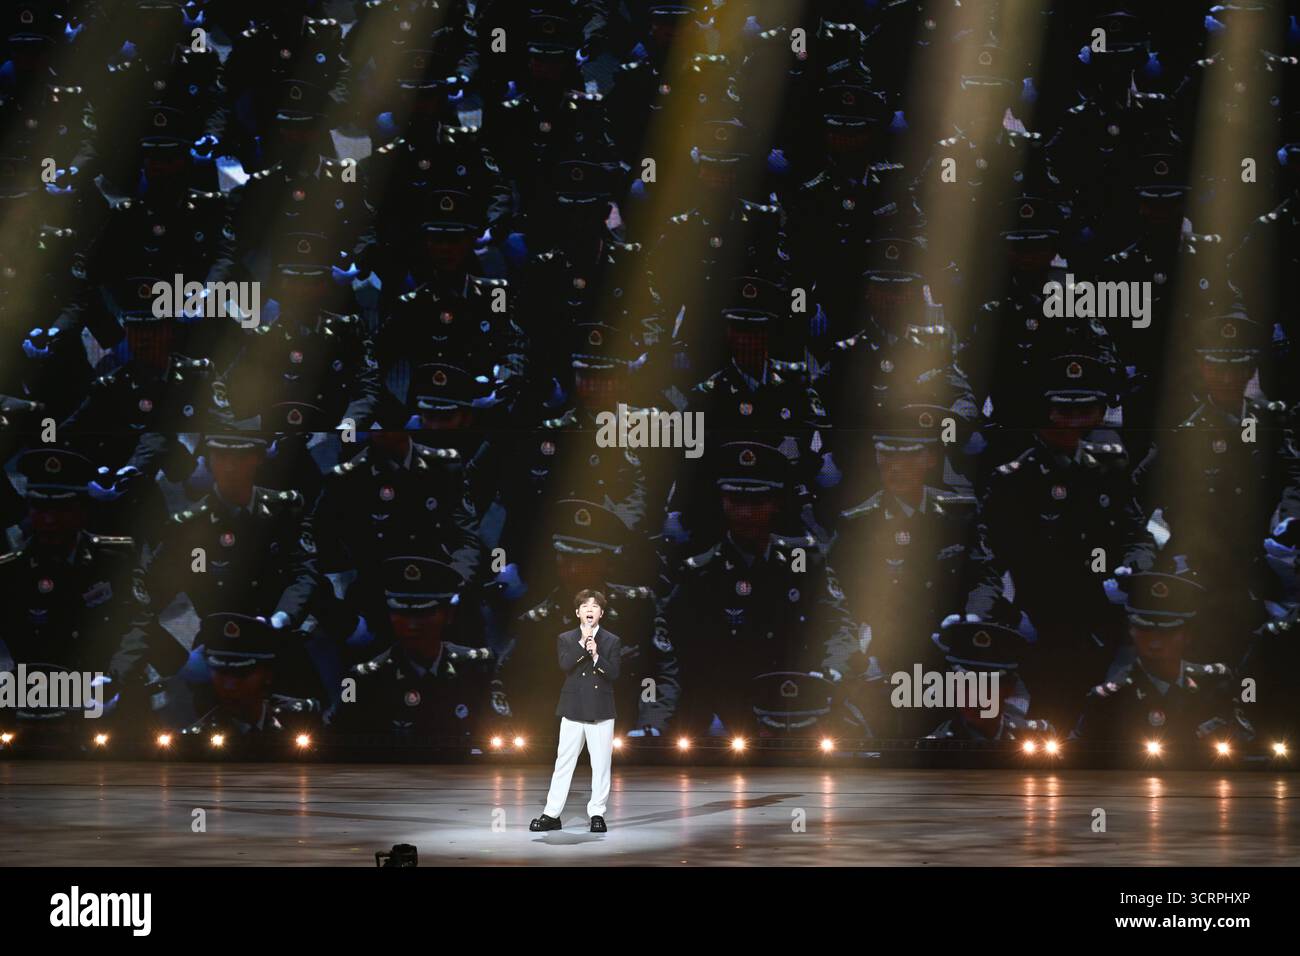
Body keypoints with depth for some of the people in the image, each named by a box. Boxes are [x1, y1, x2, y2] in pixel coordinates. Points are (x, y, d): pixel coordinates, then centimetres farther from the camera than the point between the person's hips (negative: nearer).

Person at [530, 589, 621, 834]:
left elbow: (614, 673, -6)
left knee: (600, 765, 1)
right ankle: (552, 814, 5)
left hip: (601, 710, 0)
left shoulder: (612, 641, 4)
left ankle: (597, 814, 9)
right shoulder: (566, 639, 7)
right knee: (564, 763, 2)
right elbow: (565, 664, -11)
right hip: (573, 710, 0)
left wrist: (596, 656, -19)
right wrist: (583, 644, -17)